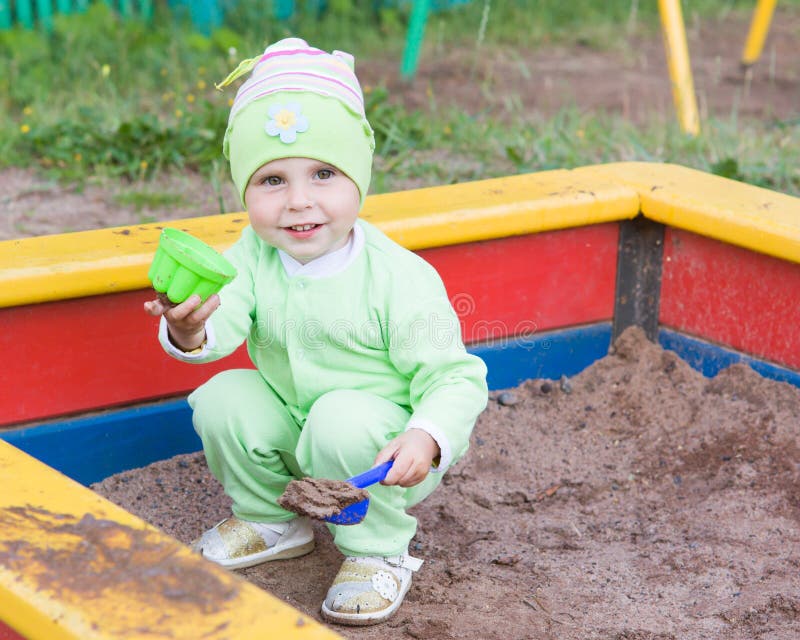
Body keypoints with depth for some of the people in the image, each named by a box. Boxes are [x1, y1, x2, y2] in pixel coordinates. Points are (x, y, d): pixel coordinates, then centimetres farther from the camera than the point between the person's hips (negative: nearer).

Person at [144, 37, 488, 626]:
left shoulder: (399, 278, -24)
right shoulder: (253, 256, -11)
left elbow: (453, 377, -20)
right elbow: (225, 321, -27)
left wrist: (427, 436, -40)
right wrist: (189, 332, -51)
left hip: (381, 454, -5)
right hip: (292, 431, 5)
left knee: (344, 419, -33)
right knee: (224, 397, -16)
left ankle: (379, 551, -8)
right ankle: (271, 519, 11)